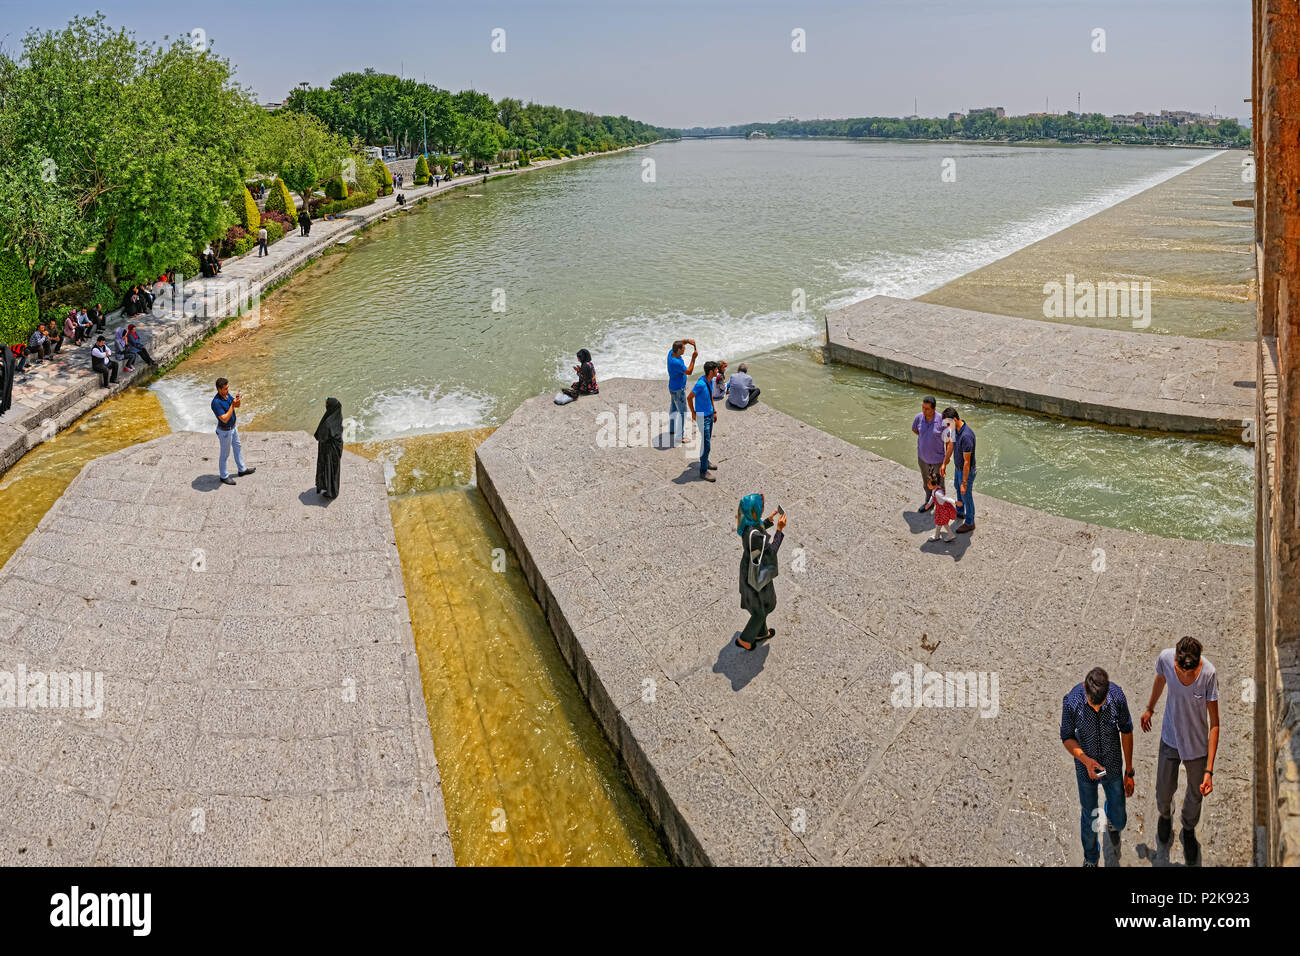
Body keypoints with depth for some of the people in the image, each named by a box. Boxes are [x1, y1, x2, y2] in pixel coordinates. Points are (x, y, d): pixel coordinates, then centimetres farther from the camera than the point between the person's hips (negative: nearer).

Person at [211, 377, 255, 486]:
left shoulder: (227, 394, -8)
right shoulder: (216, 402, -33)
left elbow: (237, 406, 5)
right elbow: (225, 419, -34)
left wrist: (237, 399, -18)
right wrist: (232, 405, -35)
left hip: (233, 426, 9)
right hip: (225, 431, -9)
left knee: (237, 448, 23)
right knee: (225, 454, 9)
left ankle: (242, 470, 41)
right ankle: (224, 476, 26)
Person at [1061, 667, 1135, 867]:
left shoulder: (1118, 696, -24)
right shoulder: (1071, 701, -29)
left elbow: (1126, 732, -7)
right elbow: (1067, 738, -12)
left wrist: (1129, 771, 0)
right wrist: (1085, 760, -30)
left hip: (1113, 767, 1)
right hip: (1086, 769, -1)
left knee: (1119, 820, 16)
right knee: (1089, 819, 17)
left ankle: (1112, 824, 54)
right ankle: (1091, 858, 46)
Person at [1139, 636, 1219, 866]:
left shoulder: (1208, 674, -31)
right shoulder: (1165, 658, -25)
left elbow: (1214, 723, -23)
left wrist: (1209, 770, -25)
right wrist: (1150, 708, 19)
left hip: (1198, 744, -1)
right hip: (1170, 738, 1)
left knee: (1195, 794, 20)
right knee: (1163, 790, 17)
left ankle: (1189, 830, 51)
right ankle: (1165, 814, 53)